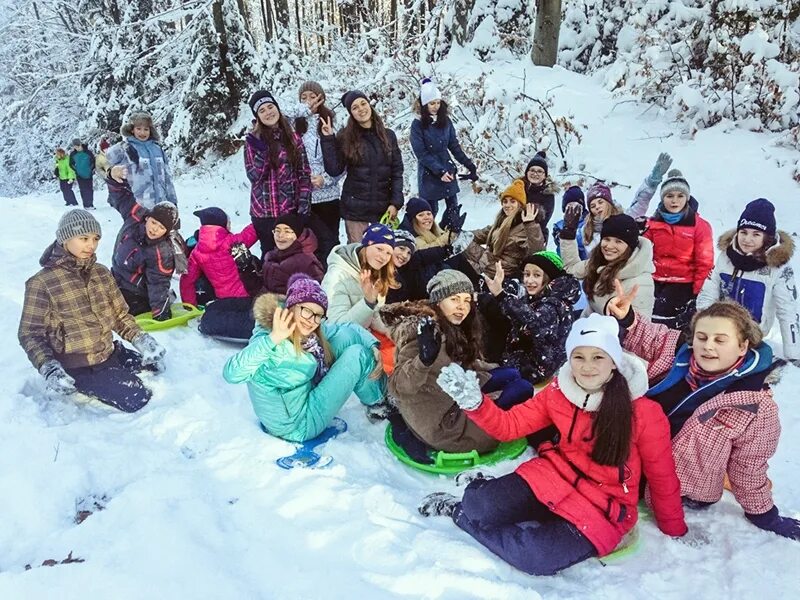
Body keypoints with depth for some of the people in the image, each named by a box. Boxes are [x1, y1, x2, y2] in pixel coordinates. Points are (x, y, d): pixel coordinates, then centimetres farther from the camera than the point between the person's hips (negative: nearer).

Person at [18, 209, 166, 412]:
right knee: (137, 399, -16)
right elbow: (30, 334, -11)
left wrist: (139, 338, -6)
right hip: (78, 367, -6)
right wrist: (49, 369, -26)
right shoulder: (42, 282, -13)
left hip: (110, 353, 7)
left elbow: (120, 314, 11)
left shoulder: (101, 273, 4)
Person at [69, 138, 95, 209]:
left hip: (88, 174, -1)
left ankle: (90, 204, 9)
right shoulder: (72, 154, -2)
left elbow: (93, 161, 3)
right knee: (83, 190, 0)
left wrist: (92, 170, -2)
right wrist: (76, 170, 4)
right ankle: (86, 205, 4)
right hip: (80, 175, 1)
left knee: (90, 190, 1)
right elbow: (71, 164, 11)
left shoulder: (88, 152, -7)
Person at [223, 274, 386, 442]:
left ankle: (382, 389, 13)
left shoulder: (309, 332, -8)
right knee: (356, 355, -12)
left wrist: (373, 347, -12)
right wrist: (273, 339, -50)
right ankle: (378, 403, 15)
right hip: (298, 426, -8)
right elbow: (231, 373, -45)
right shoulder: (273, 346, -29)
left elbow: (350, 329, 4)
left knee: (346, 335, -2)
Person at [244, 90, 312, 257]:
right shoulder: (253, 140, 0)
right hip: (264, 211, -2)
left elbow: (304, 174, 4)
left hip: (291, 210, 2)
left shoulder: (294, 138, 5)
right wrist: (260, 150, -22)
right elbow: (254, 176, -8)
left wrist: (304, 207, -4)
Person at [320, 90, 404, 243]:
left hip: (383, 207, 2)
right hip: (355, 208, -2)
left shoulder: (388, 135, 6)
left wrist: (395, 202, -4)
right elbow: (334, 170, -6)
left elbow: (397, 172, 4)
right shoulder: (345, 137, 1)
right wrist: (328, 139, -10)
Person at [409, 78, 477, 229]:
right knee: (430, 211, 1)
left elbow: (454, 146, 9)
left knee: (453, 208, 7)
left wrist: (470, 165, 4)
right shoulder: (418, 124, -8)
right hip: (429, 174, -5)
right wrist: (439, 172, -20)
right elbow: (421, 153, -13)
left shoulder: (445, 121, 5)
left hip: (448, 170, 5)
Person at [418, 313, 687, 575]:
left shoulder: (645, 412, -14)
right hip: (555, 476, 3)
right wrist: (473, 401, -19)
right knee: (480, 507, -25)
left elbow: (662, 476, -1)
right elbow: (508, 425, 0)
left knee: (537, 556, -29)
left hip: (604, 508, -2)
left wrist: (675, 531, 12)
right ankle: (476, 495, 11)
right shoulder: (559, 391, -5)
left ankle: (458, 512, -7)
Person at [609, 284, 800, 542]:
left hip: (678, 494, -4)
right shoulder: (676, 350, -11)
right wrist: (624, 318, -24)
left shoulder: (755, 404, -17)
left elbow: (748, 466, -5)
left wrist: (763, 514, 3)